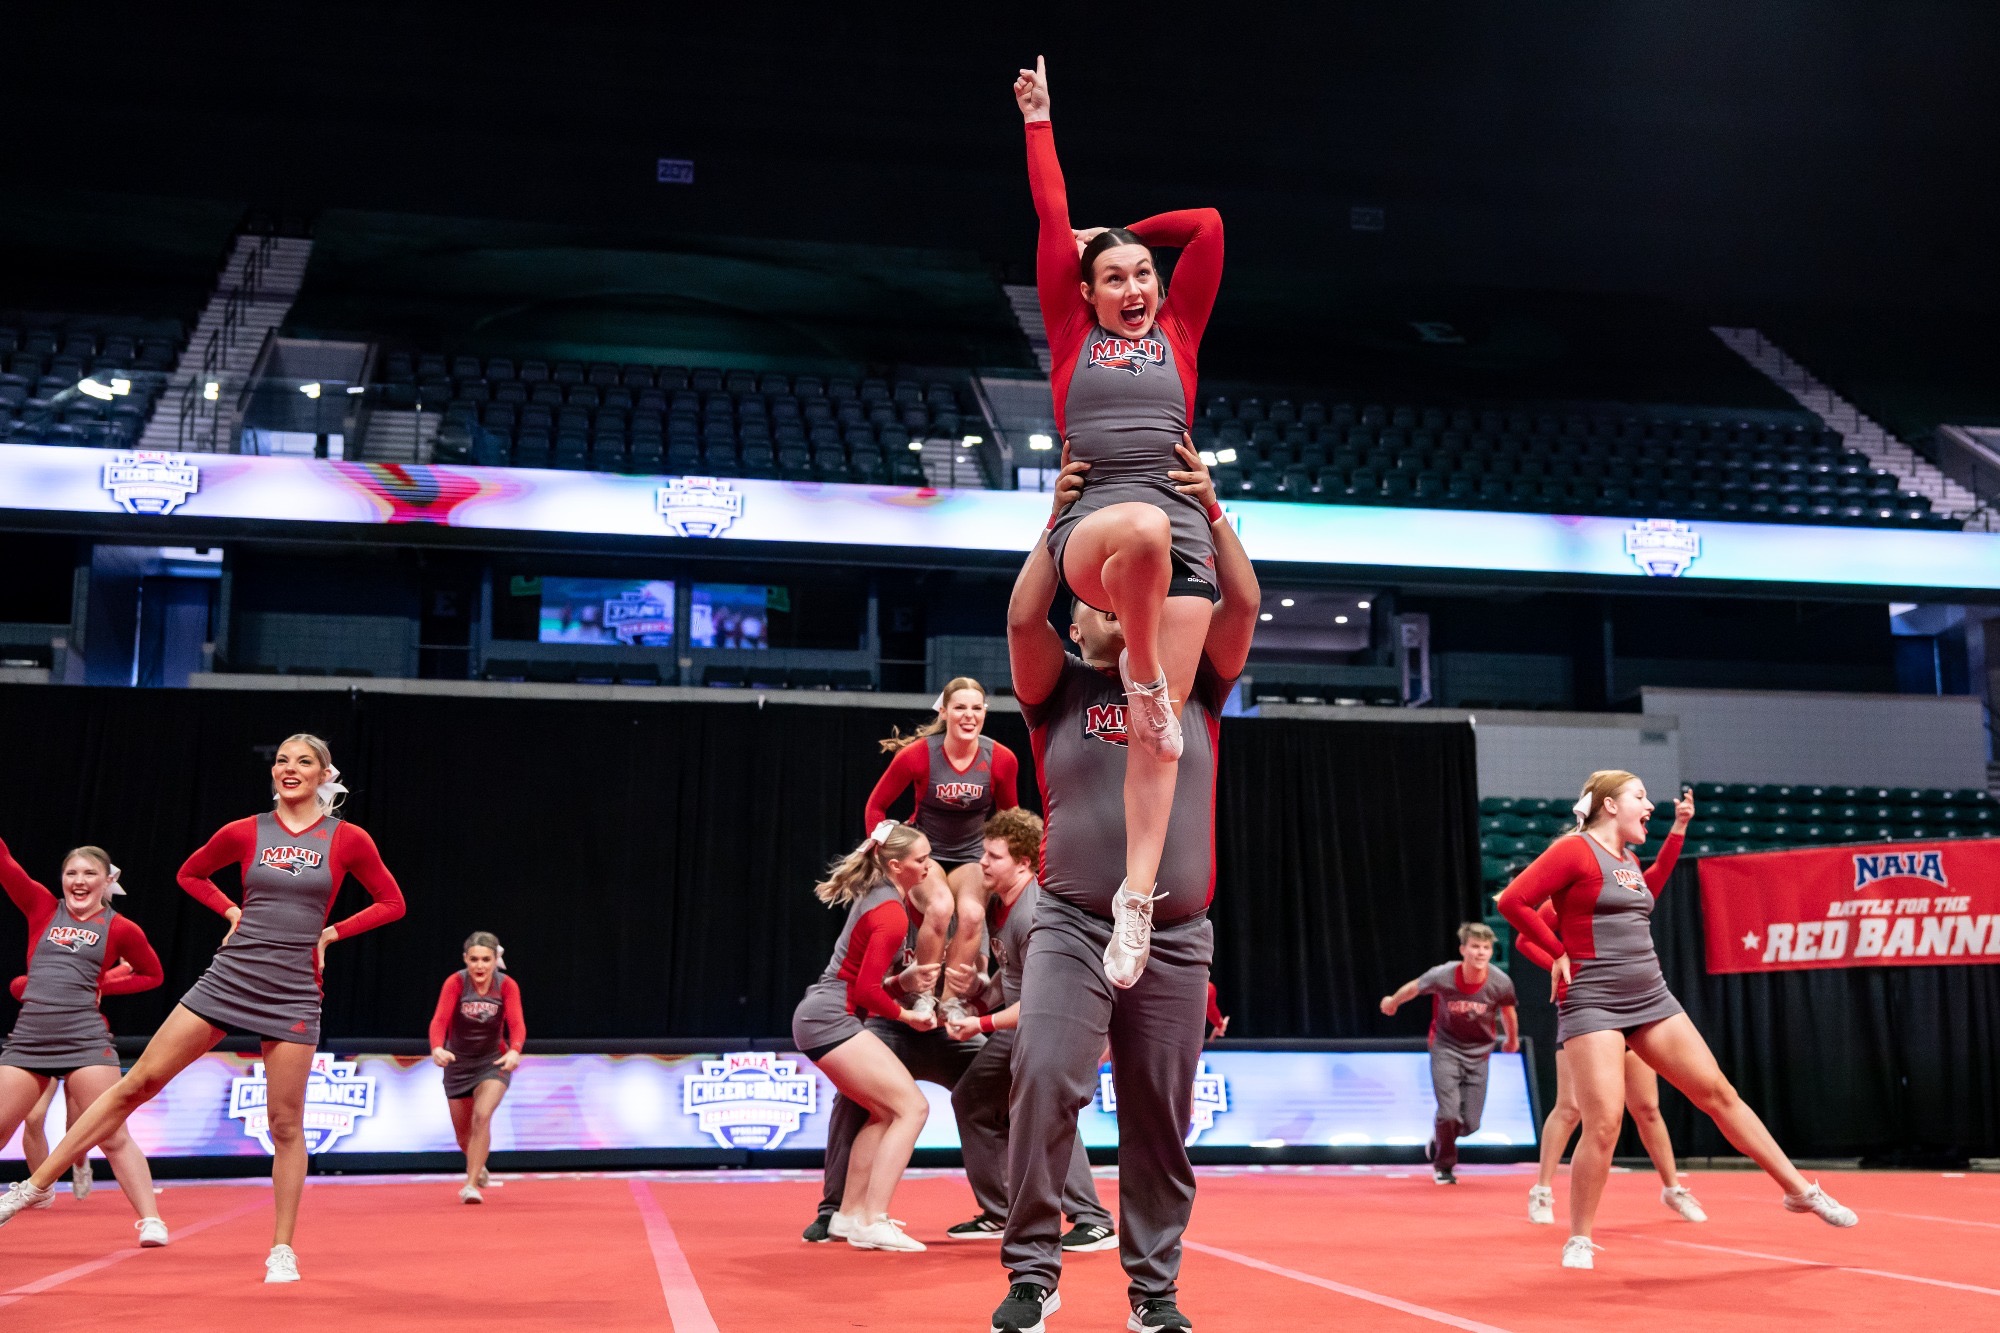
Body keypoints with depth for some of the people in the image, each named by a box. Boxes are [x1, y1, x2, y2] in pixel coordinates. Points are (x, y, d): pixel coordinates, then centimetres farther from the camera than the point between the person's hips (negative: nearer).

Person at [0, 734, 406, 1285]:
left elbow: (391, 902, 8)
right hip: (227, 979, 2)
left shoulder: (348, 840, -2)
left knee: (286, 1123, 0)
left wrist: (332, 932, 0)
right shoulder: (245, 832, 3)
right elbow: (190, 873, 20)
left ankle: (282, 1249, 12)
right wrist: (233, 912, 7)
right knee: (138, 1083, -1)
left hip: (292, 995, -1)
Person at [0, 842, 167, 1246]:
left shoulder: (120, 928, 5)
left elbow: (153, 974, 17)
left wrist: (101, 984, 5)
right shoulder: (43, 908, 11)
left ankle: (151, 1220, -3)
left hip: (86, 1040, -3)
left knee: (114, 1138, -5)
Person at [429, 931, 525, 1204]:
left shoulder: (507, 986, -18)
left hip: (493, 1062, -1)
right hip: (458, 1063, 1)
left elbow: (517, 1024, -29)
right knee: (463, 1134, 14)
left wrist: (514, 1051, -50)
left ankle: (471, 1185, -19)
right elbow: (439, 1020, -31)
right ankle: (478, 1167, 46)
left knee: (482, 1116, -25)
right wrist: (437, 1048, -51)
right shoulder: (455, 982, -20)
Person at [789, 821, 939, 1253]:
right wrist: (907, 1015, -2)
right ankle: (872, 1223, -14)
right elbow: (868, 990, -17)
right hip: (831, 1020, -10)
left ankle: (850, 1214, 18)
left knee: (884, 1112, 16)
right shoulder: (892, 914, -18)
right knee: (912, 1107, -11)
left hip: (819, 1018, 10)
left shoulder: (875, 893, 10)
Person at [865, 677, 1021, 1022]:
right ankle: (924, 996, -14)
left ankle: (953, 1003, -13)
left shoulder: (1002, 759, -11)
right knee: (940, 907, -32)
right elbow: (876, 806, -2)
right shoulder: (917, 754, -16)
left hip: (971, 855, 2)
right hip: (925, 852, -2)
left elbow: (1009, 816, 8)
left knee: (972, 913, -29)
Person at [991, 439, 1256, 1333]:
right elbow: (1021, 619, -9)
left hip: (1178, 934, 2)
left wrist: (1209, 511, -9)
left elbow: (1242, 604, -1)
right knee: (1043, 1076, -19)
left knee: (1160, 1119, 5)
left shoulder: (1194, 684, 13)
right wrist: (1060, 520, -12)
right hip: (1072, 922, -2)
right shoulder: (1061, 689, 9)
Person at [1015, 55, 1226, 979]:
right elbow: (1053, 224, 15)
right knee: (1145, 526, -41)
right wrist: (1039, 120, 20)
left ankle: (1136, 897, -11)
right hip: (1091, 523, -2)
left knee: (1162, 725, -10)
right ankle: (1137, 672, -18)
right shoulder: (1072, 335, 16)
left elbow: (1207, 227, 19)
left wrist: (1121, 233, 30)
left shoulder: (1177, 333, 21)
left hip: (1184, 531, 3)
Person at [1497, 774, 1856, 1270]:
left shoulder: (1627, 858, 15)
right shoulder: (1575, 850, -9)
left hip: (1651, 998, 8)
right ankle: (1578, 1241, 3)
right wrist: (1558, 952, -8)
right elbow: (1513, 900, -14)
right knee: (1603, 1123, -13)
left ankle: (1801, 1191, 19)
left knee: (1718, 1093, 8)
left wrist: (1678, 831, 30)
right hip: (1592, 1002, -7)